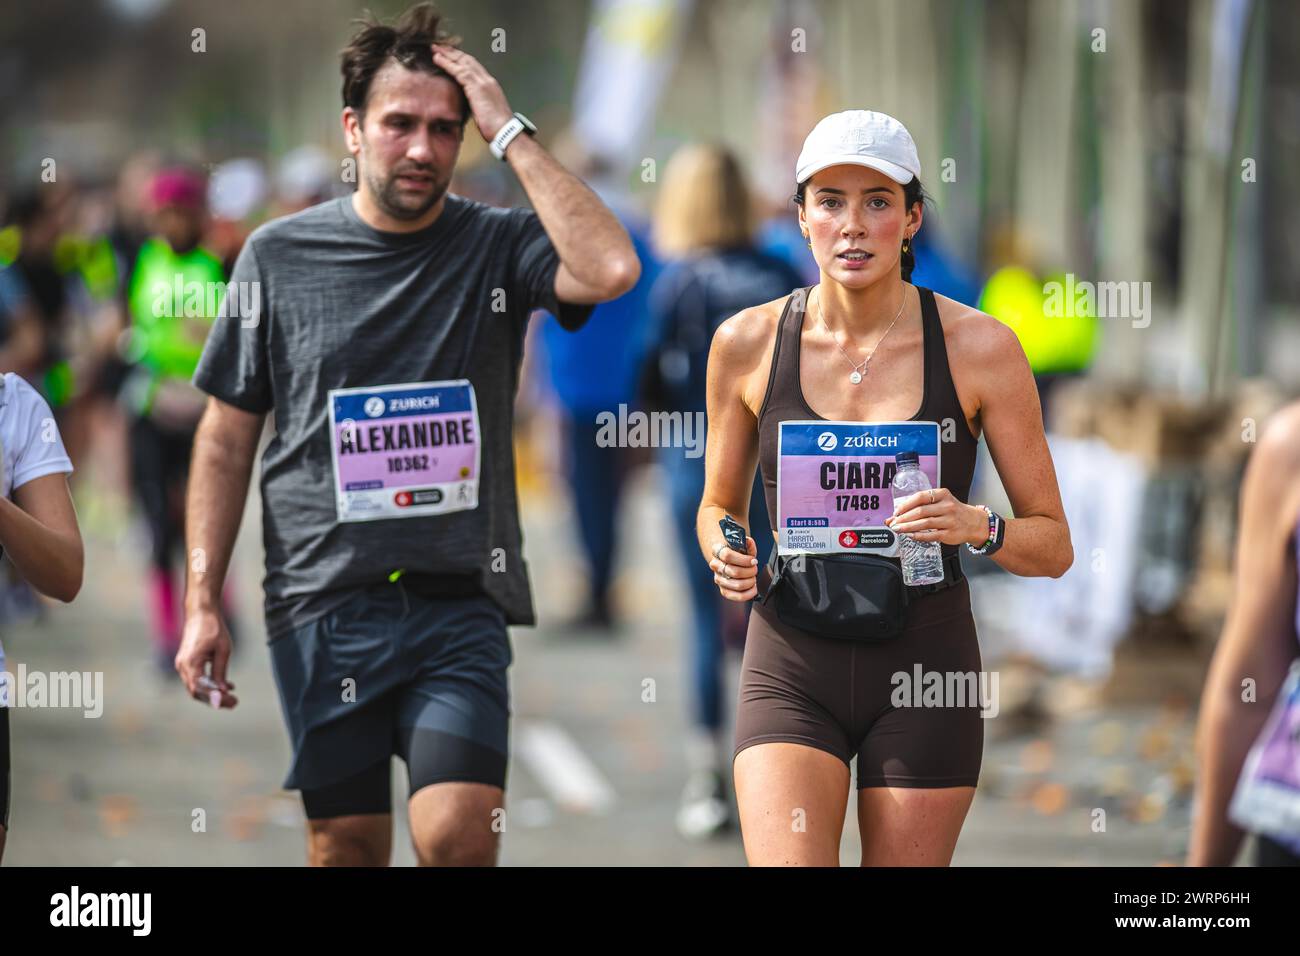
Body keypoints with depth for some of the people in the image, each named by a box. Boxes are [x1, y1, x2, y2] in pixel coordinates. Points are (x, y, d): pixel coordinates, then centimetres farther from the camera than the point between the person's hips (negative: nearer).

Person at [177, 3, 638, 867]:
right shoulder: (281, 257, 6)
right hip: (323, 602, 1)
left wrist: (509, 132, -13)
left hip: (460, 604, -1)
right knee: (346, 843, 3)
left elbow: (609, 270, -19)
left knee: (459, 833, -16)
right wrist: (202, 602, 3)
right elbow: (227, 438, 10)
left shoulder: (498, 246, 3)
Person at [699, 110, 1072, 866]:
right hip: (791, 666, 0)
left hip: (925, 666, 0)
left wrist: (978, 527, -21)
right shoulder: (748, 343, 0)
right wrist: (725, 553, -7)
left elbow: (1054, 545, 0)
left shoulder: (978, 347, -5)